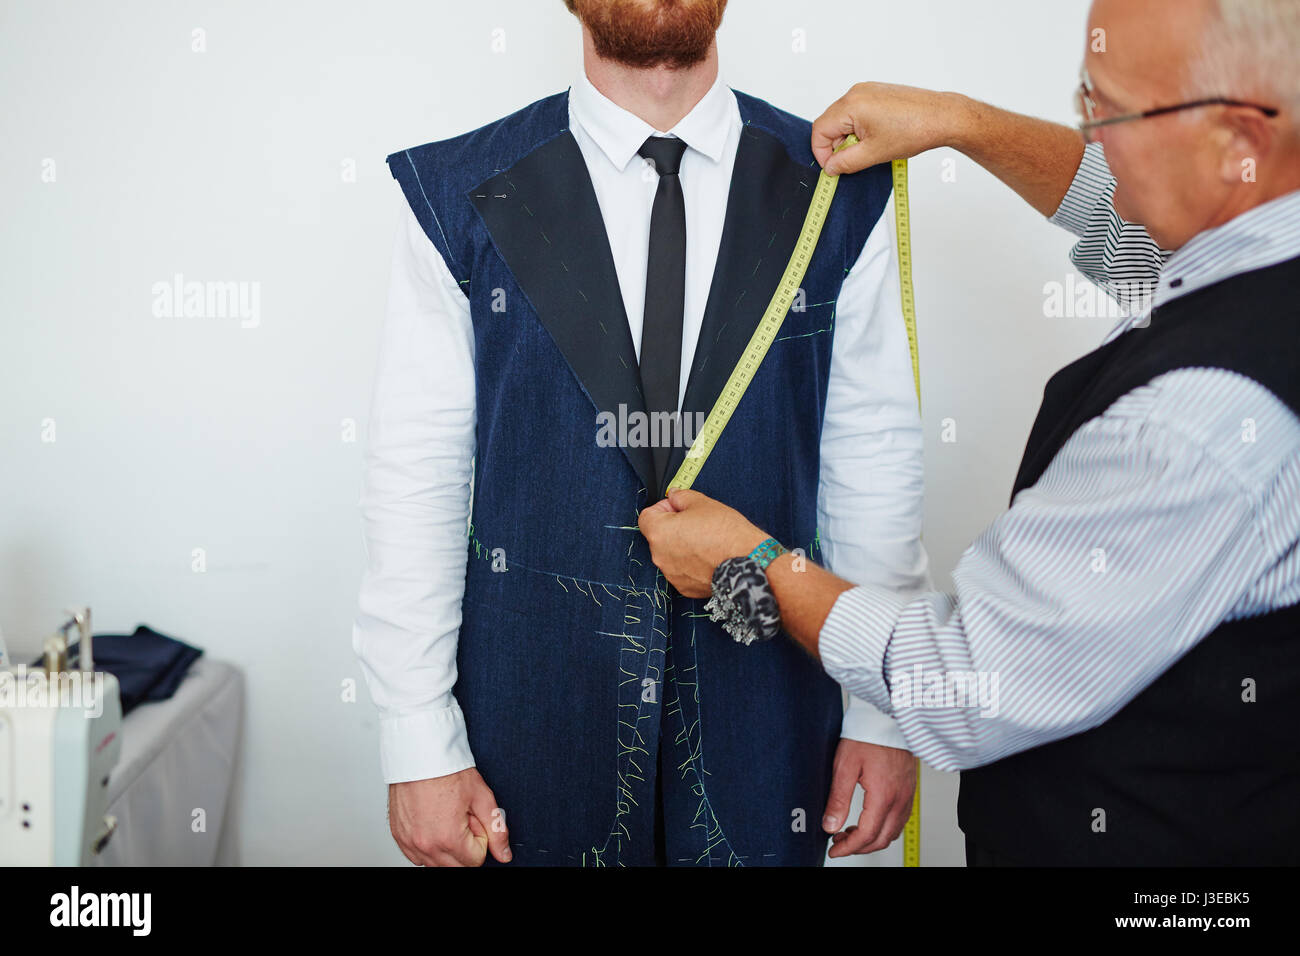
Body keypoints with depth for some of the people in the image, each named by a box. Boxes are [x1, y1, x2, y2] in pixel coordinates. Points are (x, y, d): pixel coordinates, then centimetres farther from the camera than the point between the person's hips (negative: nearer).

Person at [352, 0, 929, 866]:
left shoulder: (842, 195, -1)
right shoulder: (459, 195, -4)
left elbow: (874, 466, 1)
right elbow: (416, 478, -5)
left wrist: (885, 713, 1)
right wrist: (420, 747, -6)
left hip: (764, 722, 1)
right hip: (533, 722, -1)